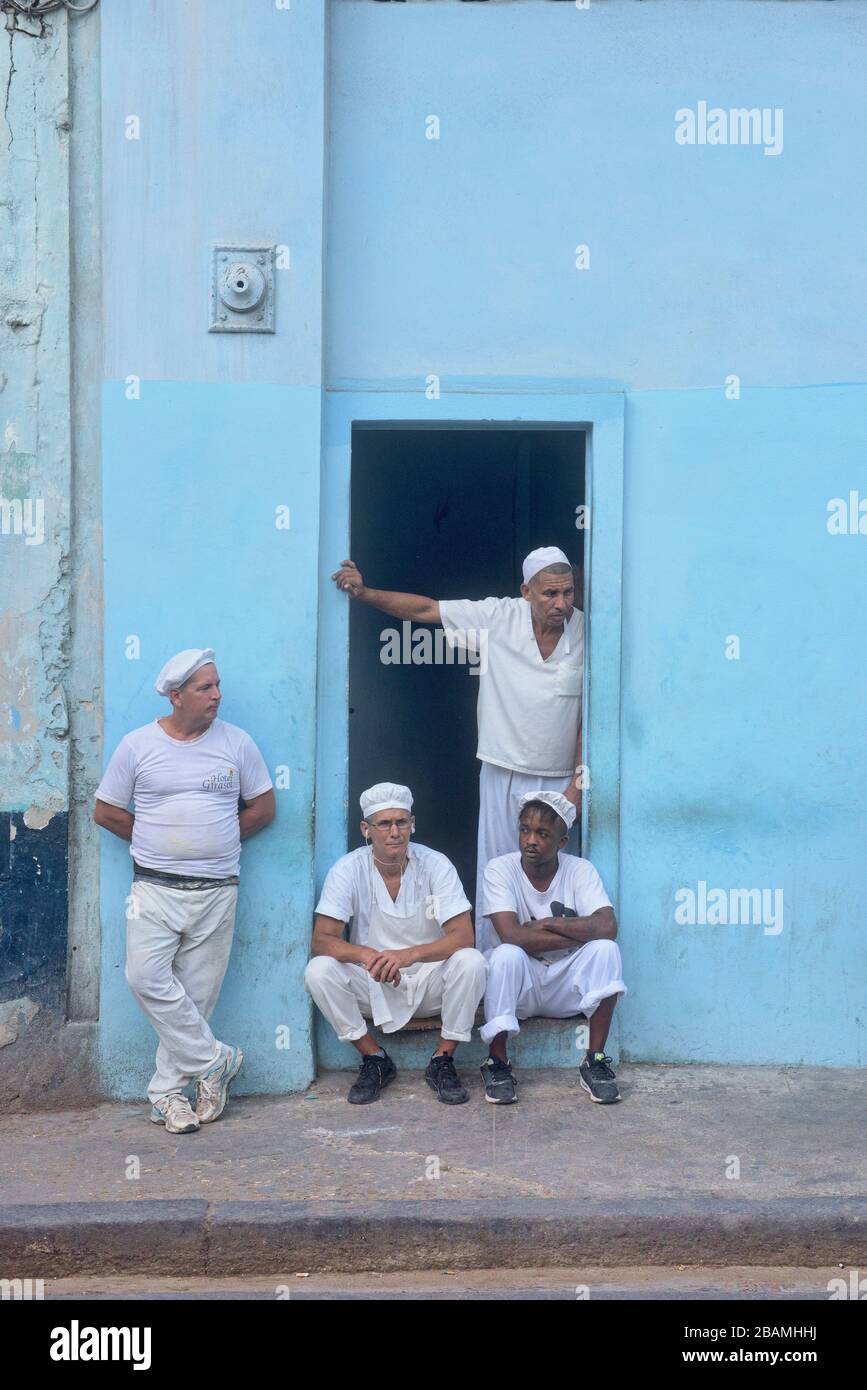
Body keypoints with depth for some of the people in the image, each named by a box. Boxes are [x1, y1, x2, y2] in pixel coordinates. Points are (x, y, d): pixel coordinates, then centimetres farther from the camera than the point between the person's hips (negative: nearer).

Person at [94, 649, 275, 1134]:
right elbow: (106, 812, 6)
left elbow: (264, 808, 10)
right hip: (156, 888, -1)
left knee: (197, 993, 3)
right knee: (147, 976, -16)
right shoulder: (138, 745, 0)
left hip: (217, 889, 1)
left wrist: (216, 841, 4)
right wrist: (158, 843, 5)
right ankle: (215, 1061, -1)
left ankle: (168, 1092, 13)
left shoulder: (237, 742, 3)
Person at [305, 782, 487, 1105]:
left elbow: (463, 936, -19)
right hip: (372, 985, 1)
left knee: (470, 961, -29)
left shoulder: (436, 865, -11)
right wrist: (367, 955, -37)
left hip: (429, 982, 0)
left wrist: (408, 955, -37)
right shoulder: (348, 870, -10)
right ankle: (375, 1060, -7)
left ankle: (442, 1062, -10)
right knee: (318, 970, -26)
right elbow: (322, 940, -15)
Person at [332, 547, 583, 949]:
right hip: (502, 775, 1)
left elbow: (591, 716, -3)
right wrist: (365, 593, -10)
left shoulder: (585, 631, -7)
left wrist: (578, 784, -5)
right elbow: (425, 609, -1)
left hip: (559, 780, -1)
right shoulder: (498, 617, -6)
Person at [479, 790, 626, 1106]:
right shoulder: (500, 870, -12)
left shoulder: (580, 870, -7)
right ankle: (497, 1062, -18)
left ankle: (595, 1061, -17)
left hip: (568, 985, 2)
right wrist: (582, 934, -22)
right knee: (506, 955, -33)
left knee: (605, 949, -25)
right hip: (521, 986, -2)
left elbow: (607, 927, -22)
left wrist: (547, 923, -21)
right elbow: (511, 935, -26)